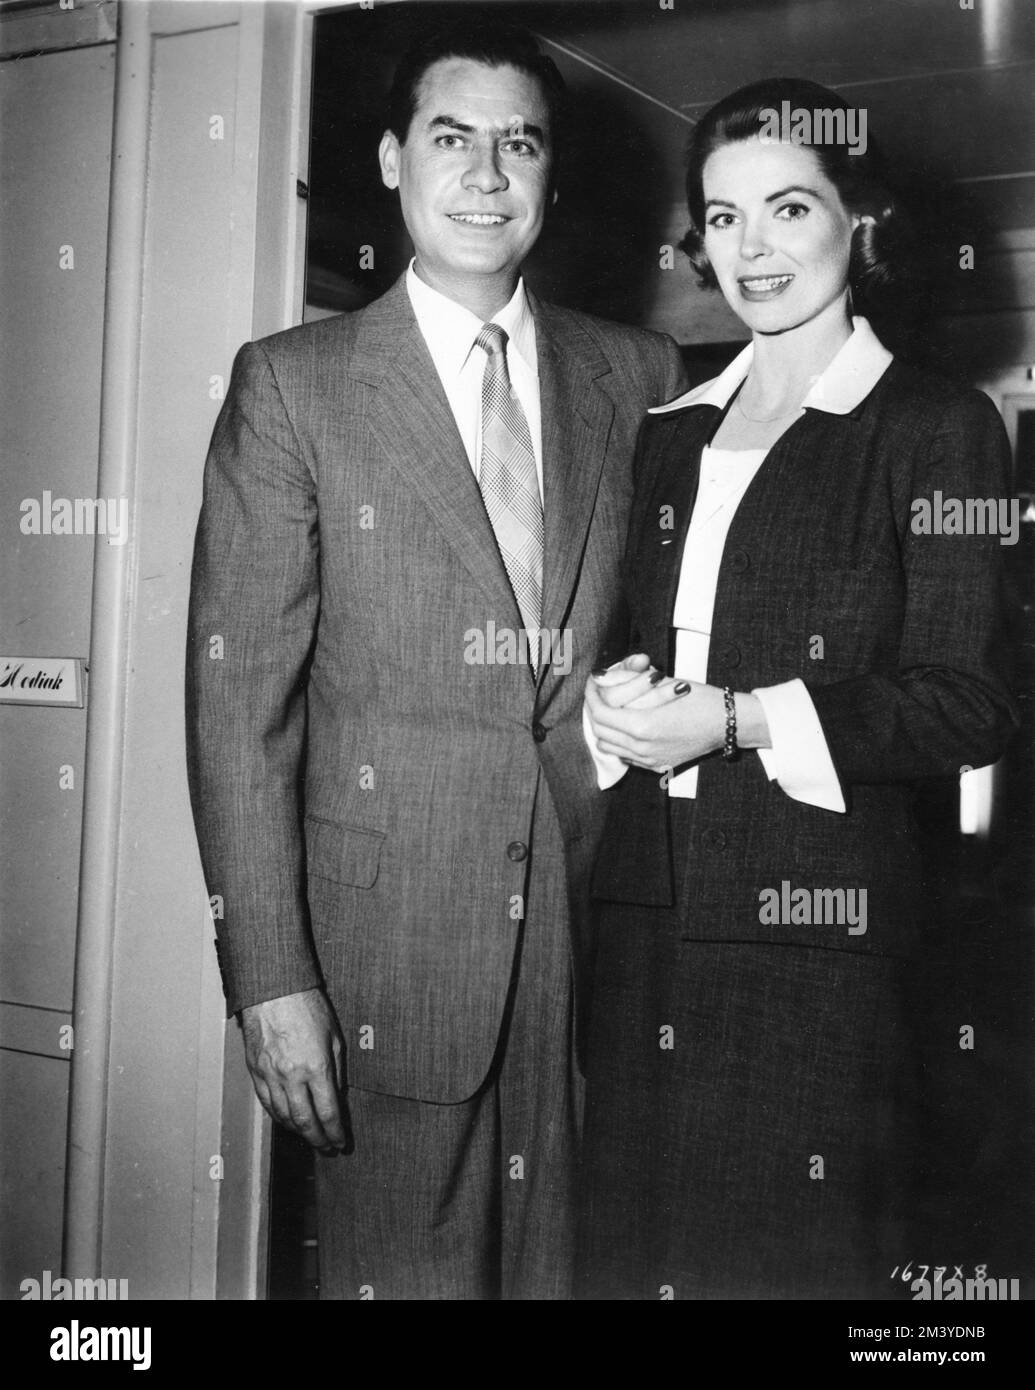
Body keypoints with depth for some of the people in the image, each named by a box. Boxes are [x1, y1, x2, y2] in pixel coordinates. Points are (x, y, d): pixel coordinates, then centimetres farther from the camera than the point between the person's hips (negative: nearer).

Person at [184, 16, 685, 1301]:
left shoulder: (641, 376, 7)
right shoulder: (292, 385, -2)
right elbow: (239, 690, -7)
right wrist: (270, 975, -11)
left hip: (598, 923, 3)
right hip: (388, 938, -2)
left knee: (569, 1265, 14)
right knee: (402, 1268, 10)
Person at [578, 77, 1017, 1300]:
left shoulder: (935, 427, -1)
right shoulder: (673, 433, 16)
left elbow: (965, 706, -7)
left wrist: (736, 719, -16)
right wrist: (617, 699, -4)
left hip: (817, 914, -5)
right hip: (650, 910, 5)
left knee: (797, 1247, 2)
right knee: (633, 1245, 10)